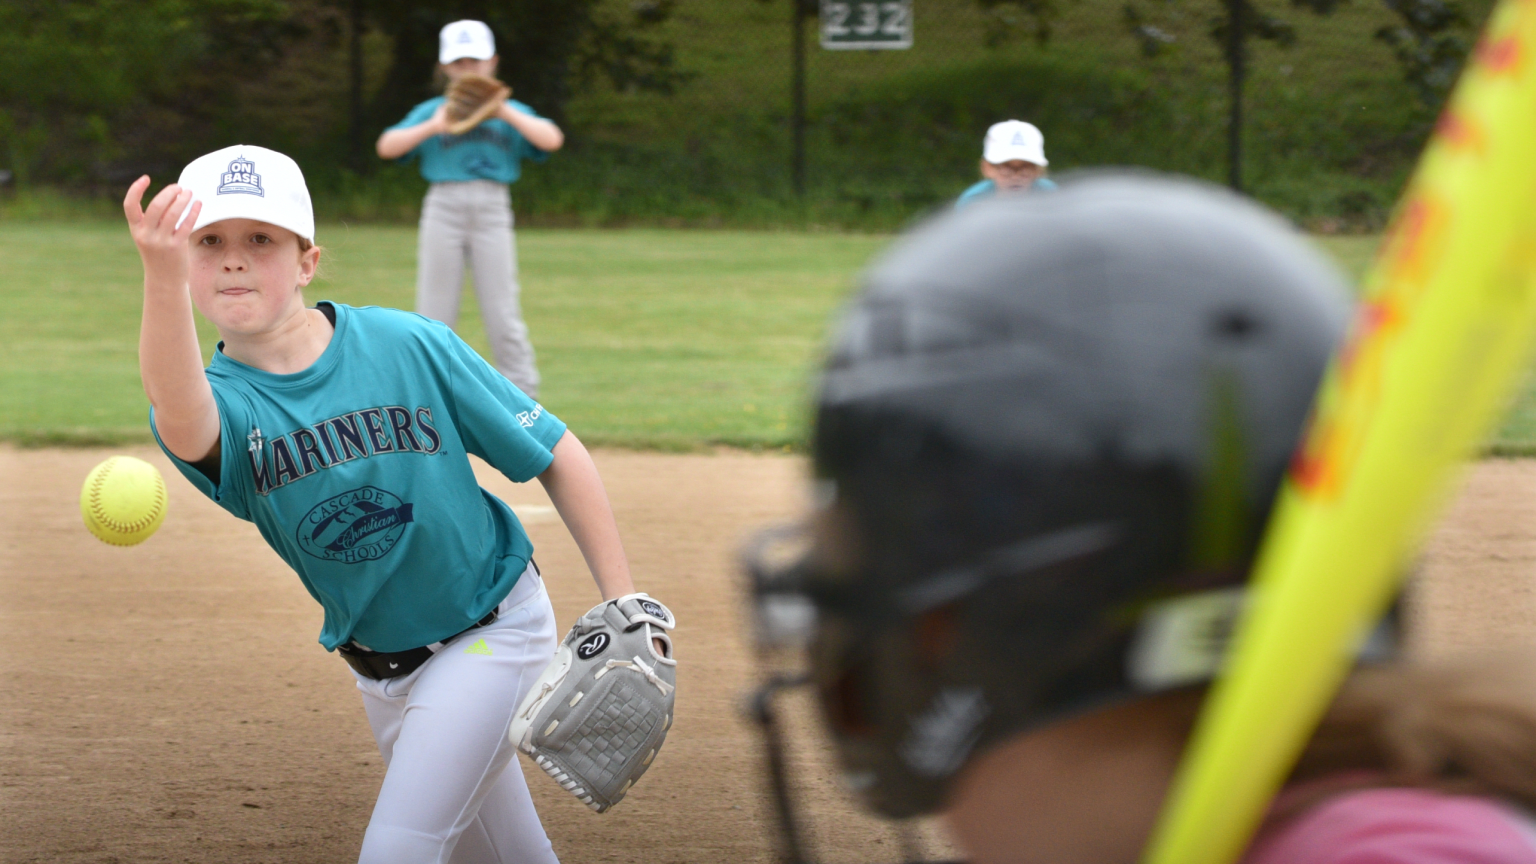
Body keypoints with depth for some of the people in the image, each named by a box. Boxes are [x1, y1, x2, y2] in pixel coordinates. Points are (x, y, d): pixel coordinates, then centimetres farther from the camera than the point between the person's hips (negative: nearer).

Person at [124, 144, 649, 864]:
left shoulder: (409, 347, -18)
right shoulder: (222, 402, -15)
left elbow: (556, 455, -8)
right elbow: (179, 418, -44)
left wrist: (624, 607, -11)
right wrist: (163, 280, -63)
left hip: (491, 634, -4)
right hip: (378, 667, 4)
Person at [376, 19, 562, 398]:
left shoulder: (511, 113, 11)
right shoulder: (431, 112, 8)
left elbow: (552, 139, -7)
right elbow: (387, 147, -6)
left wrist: (506, 113, -18)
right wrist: (433, 127, -20)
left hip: (492, 210, 0)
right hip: (444, 207, 0)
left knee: (503, 313, -3)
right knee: (434, 313, 2)